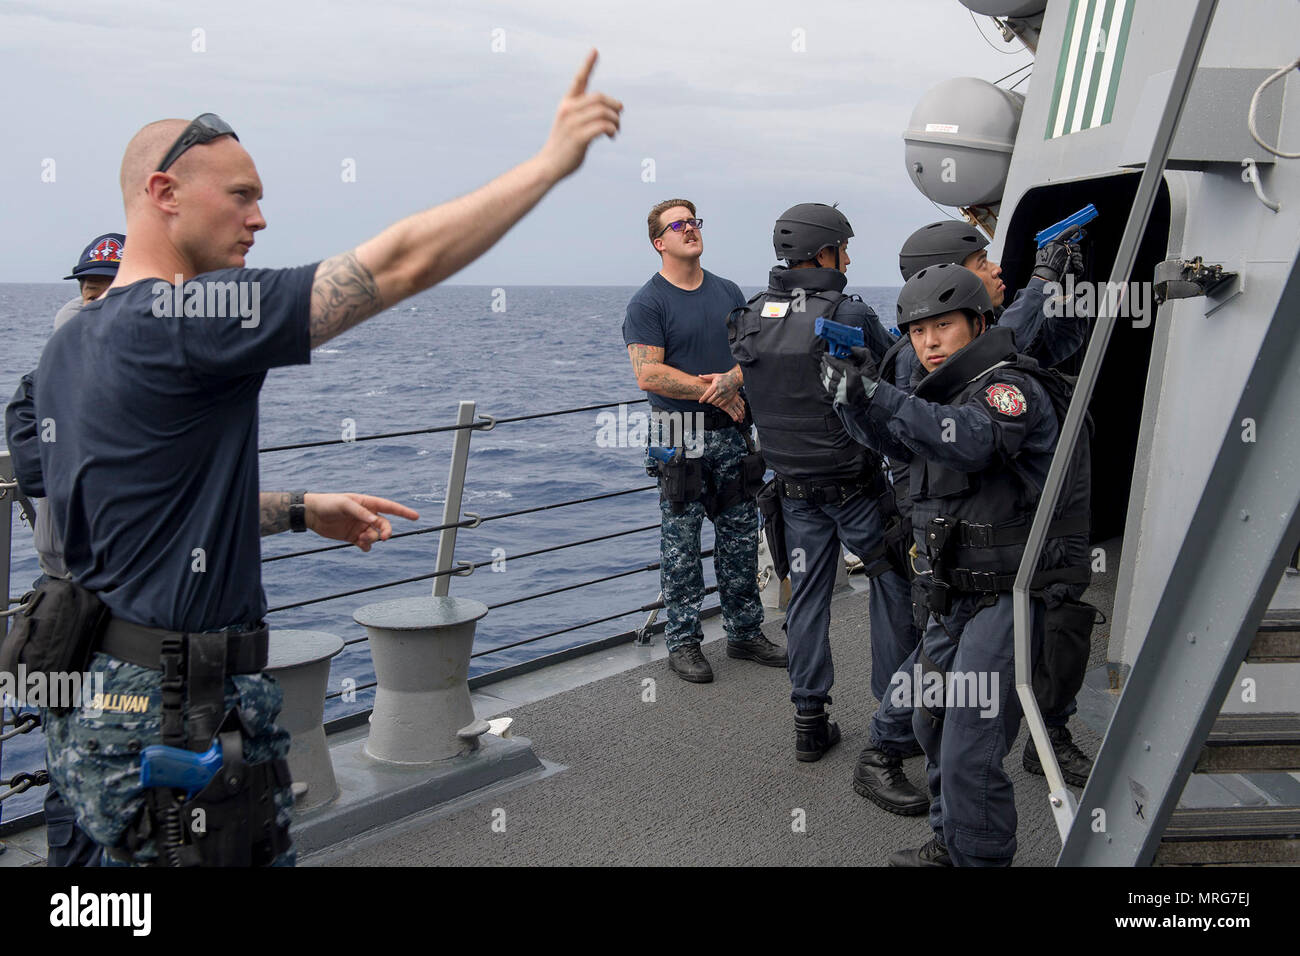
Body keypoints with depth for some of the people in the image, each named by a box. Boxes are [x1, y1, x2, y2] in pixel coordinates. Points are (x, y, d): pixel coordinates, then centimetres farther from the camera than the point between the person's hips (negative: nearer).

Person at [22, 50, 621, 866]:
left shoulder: (69, 347, 10)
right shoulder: (181, 316, -20)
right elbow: (403, 263, -21)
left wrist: (302, 512, 21)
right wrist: (554, 158, -13)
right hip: (180, 713, -10)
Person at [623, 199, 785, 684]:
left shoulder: (728, 293, 14)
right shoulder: (647, 302, -4)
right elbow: (648, 374, -14)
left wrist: (731, 379, -10)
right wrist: (714, 392, -12)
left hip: (732, 433, 5)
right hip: (680, 437, -5)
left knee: (741, 537, 10)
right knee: (681, 543, 0)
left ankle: (745, 632, 22)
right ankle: (682, 641, 11)